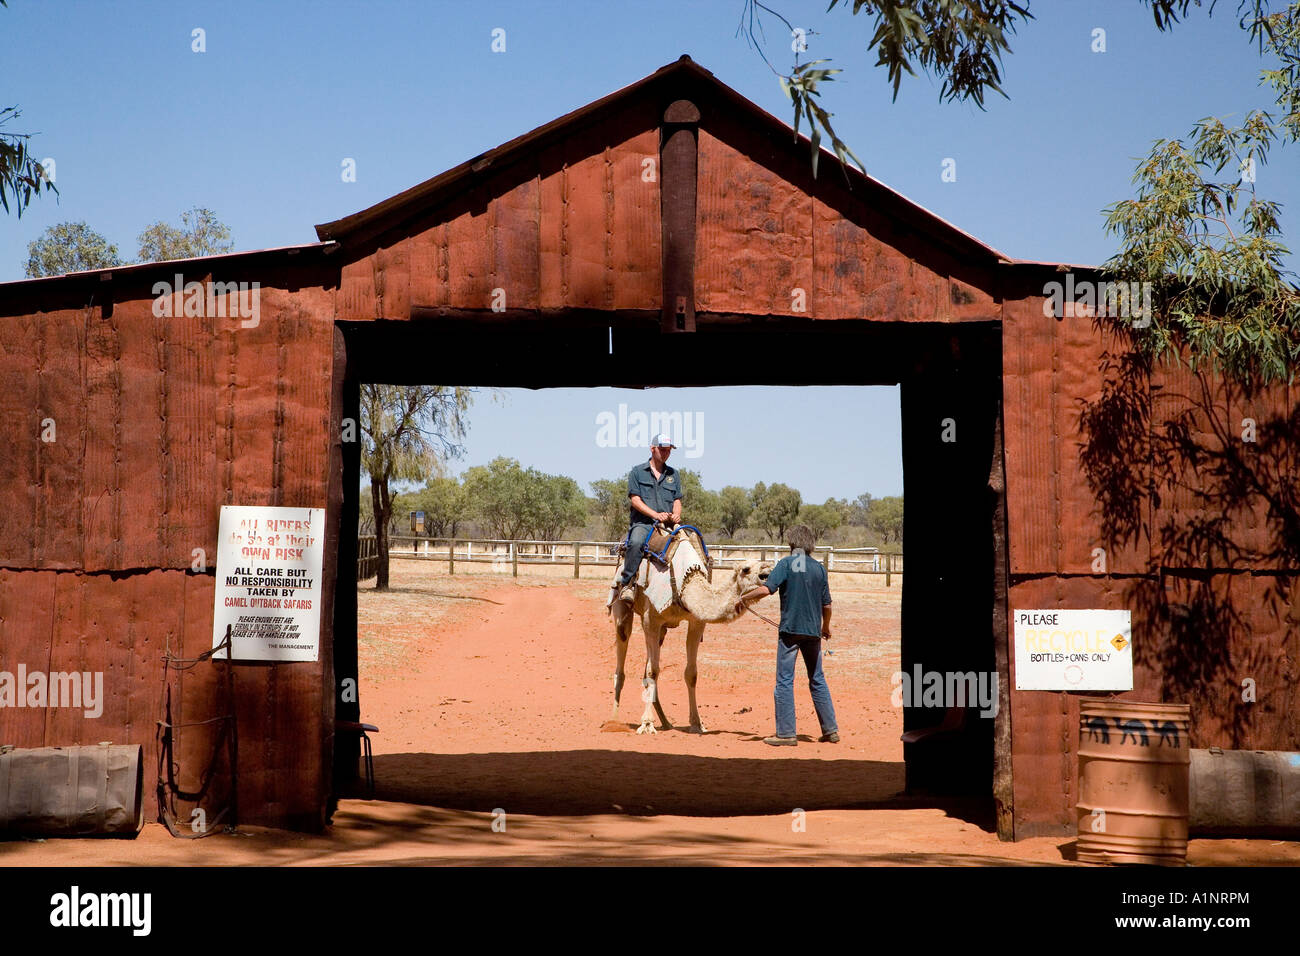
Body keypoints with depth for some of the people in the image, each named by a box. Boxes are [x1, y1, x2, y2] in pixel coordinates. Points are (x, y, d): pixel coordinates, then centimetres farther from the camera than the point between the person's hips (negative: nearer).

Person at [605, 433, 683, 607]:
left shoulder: (673, 474, 21)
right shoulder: (637, 472, 8)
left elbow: (677, 500, 18)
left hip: (668, 525, 4)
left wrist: (676, 515, -6)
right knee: (636, 542, -37)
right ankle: (626, 584, -31)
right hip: (642, 522, -4)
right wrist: (655, 514, -14)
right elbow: (635, 499, -1)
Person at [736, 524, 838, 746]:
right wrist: (826, 627, 26)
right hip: (813, 631, 4)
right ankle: (830, 730, 16)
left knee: (784, 681, 1)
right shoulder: (819, 567, 6)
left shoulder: (786, 563, -5)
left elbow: (766, 588, -17)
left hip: (790, 629, -4)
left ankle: (786, 733, -2)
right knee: (817, 680, 15)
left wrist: (743, 598, -2)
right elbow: (826, 604, 9)